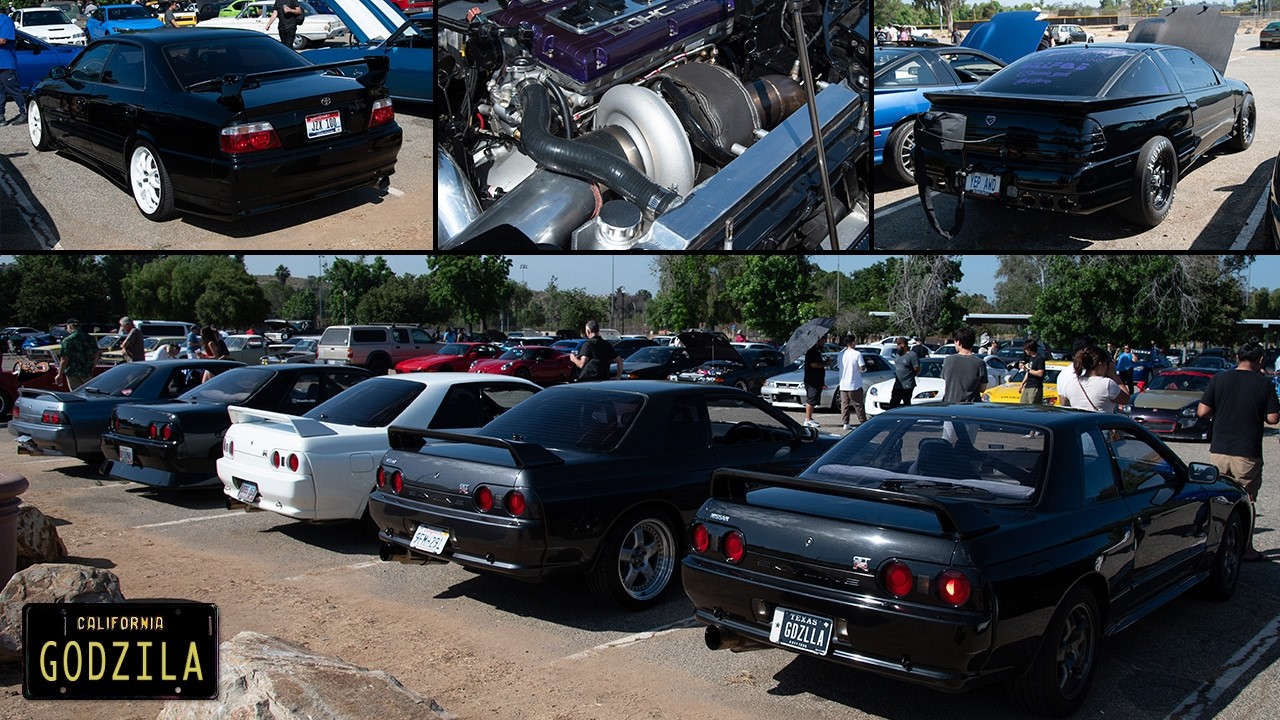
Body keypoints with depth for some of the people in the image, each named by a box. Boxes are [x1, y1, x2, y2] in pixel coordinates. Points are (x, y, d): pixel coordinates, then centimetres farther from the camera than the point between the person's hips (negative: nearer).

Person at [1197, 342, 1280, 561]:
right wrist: (1256, 413, 13)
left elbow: (1202, 411, -3)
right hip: (1248, 454, -2)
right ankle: (1245, 548, 15)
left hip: (1218, 451, 2)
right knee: (1246, 503, 10)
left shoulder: (1219, 379, -2)